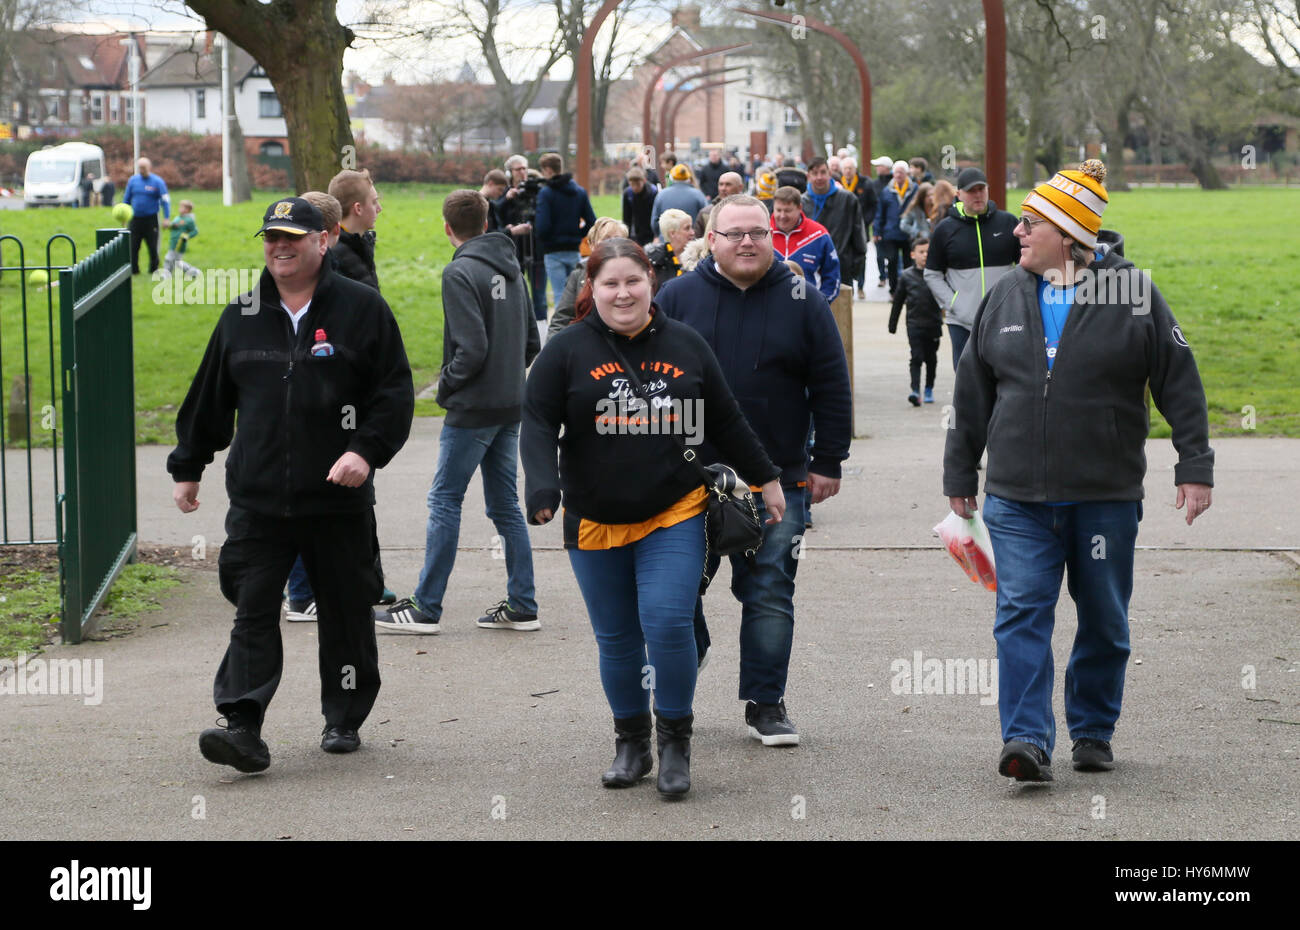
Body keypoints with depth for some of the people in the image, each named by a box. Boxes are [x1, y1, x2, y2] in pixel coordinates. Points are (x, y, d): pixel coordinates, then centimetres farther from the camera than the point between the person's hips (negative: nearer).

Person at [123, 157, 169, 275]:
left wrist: (167, 218, -14)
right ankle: (133, 269, 11)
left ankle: (154, 270, 14)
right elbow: (126, 199, 16)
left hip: (151, 220, -3)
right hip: (135, 219, 3)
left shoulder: (158, 182, -4)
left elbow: (165, 200, -5)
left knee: (153, 247, 0)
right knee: (132, 246, 1)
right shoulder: (133, 180, 7)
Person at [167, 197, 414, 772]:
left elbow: (395, 393, -2)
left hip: (338, 499, -2)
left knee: (346, 612, 8)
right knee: (253, 612, -6)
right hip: (256, 499, 2)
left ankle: (344, 720, 23)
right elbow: (209, 398, 18)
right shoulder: (242, 316, 10)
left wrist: (366, 449, -15)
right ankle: (243, 728, -10)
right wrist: (187, 467, 20)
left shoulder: (362, 308, 0)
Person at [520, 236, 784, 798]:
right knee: (616, 639, 8)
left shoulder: (685, 346, 5)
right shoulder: (567, 351, -2)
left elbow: (726, 423, 15)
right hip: (595, 521, 1)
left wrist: (765, 479, 21)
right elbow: (538, 425, -5)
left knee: (668, 623, -15)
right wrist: (543, 488, -21)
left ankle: (675, 741, 3)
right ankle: (630, 745, 26)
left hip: (674, 517, 0)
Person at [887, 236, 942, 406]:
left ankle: (929, 389, 27)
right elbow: (898, 301, 9)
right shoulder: (906, 276, 2)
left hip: (933, 324, 1)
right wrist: (892, 325, 12)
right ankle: (915, 391, -17)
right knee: (916, 358, -10)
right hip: (915, 324, -1)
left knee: (931, 358, 12)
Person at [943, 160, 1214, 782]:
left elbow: (1179, 384, -1)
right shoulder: (1006, 295, 6)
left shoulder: (1133, 293, -4)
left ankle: (1093, 732, 26)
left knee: (1104, 622, 9)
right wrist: (959, 475, 14)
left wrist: (1195, 467, -5)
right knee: (1021, 613, -10)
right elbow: (972, 394, 13)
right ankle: (1027, 740, -13)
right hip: (1017, 496, 2)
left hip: (1107, 496, -1)